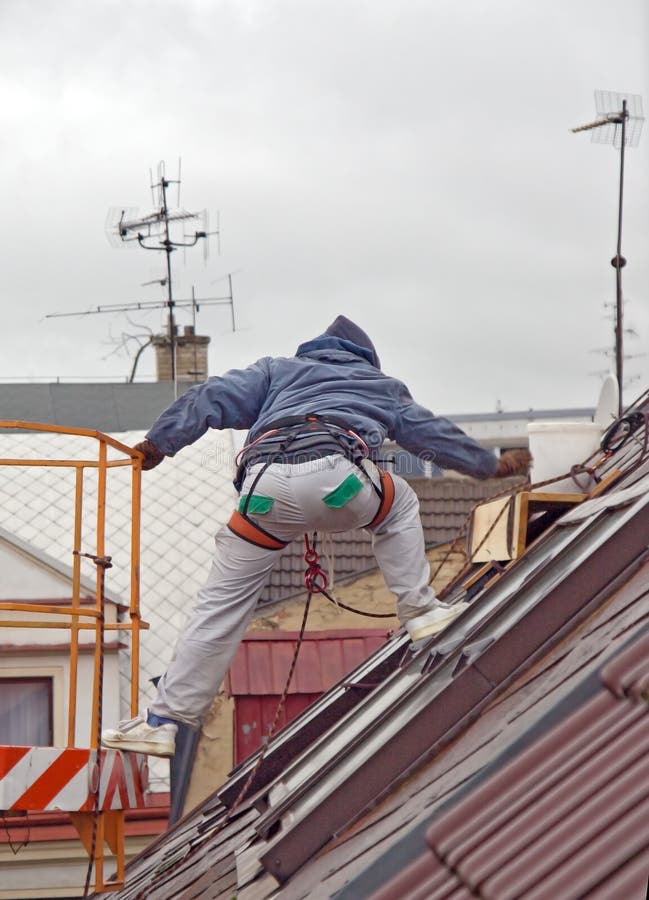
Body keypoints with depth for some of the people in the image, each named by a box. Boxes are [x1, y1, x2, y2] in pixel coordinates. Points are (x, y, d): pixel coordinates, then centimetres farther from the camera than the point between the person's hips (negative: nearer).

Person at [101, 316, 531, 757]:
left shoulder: (279, 371, 36)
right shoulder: (383, 387, 37)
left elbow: (212, 398, 25)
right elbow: (436, 434, 47)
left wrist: (159, 442, 24)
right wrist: (492, 464, 61)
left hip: (266, 487, 1)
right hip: (337, 480, -1)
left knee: (221, 605, 7)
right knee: (399, 504, 33)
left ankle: (164, 720, 5)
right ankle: (420, 611, 26)